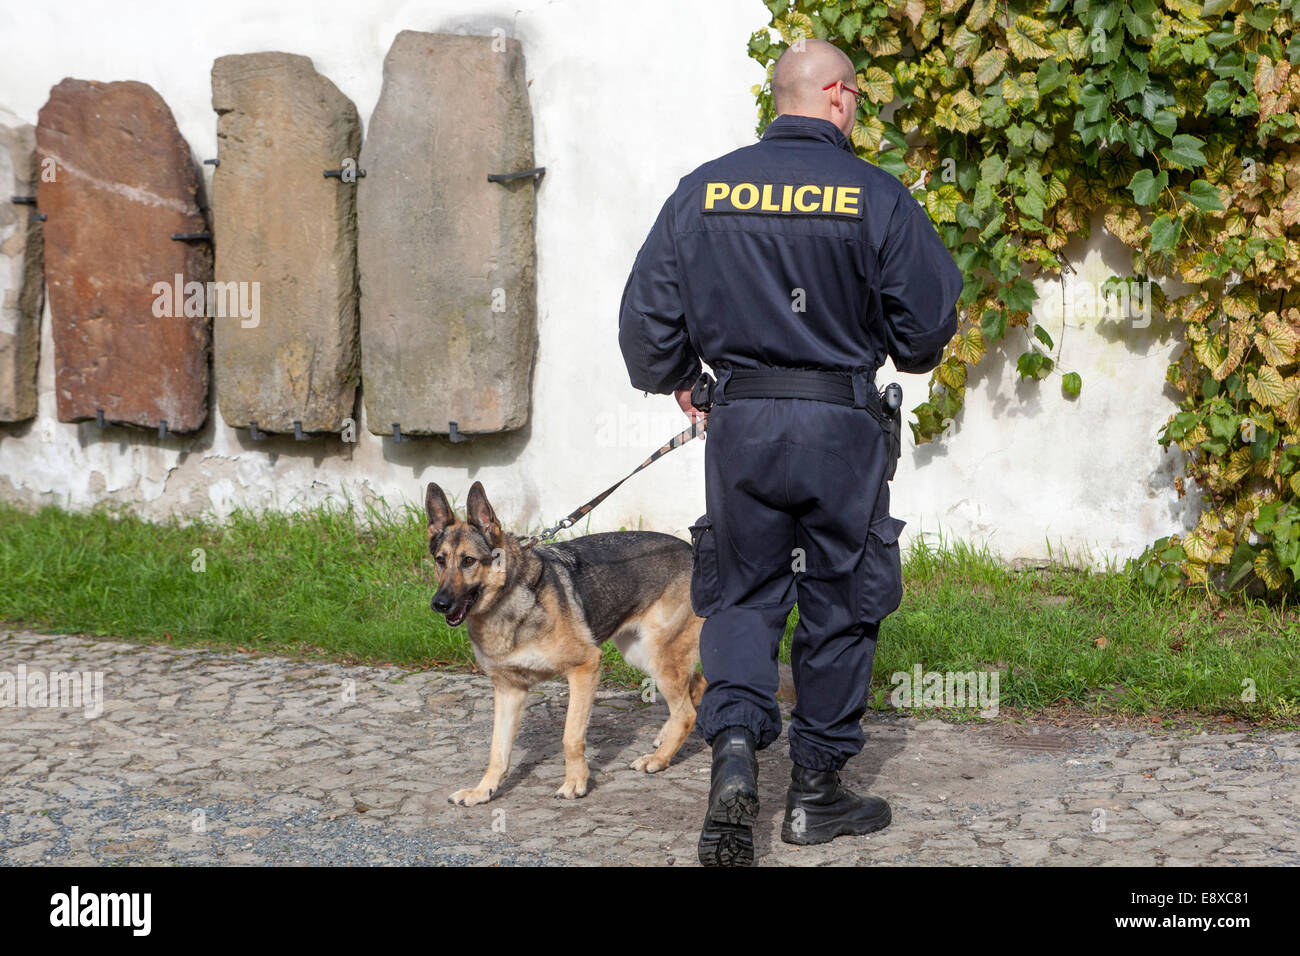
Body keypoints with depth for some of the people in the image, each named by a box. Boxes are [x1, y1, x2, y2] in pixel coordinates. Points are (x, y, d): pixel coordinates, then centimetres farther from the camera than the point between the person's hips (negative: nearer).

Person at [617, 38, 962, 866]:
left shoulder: (703, 191, 1)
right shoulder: (876, 198, -8)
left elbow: (648, 313, 5)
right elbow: (929, 319, -5)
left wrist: (672, 380, 24)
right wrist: (908, 354, 19)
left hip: (740, 423, 2)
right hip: (842, 424, -2)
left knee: (743, 595, 12)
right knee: (839, 604, 10)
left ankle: (735, 743, -11)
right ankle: (818, 788, 18)